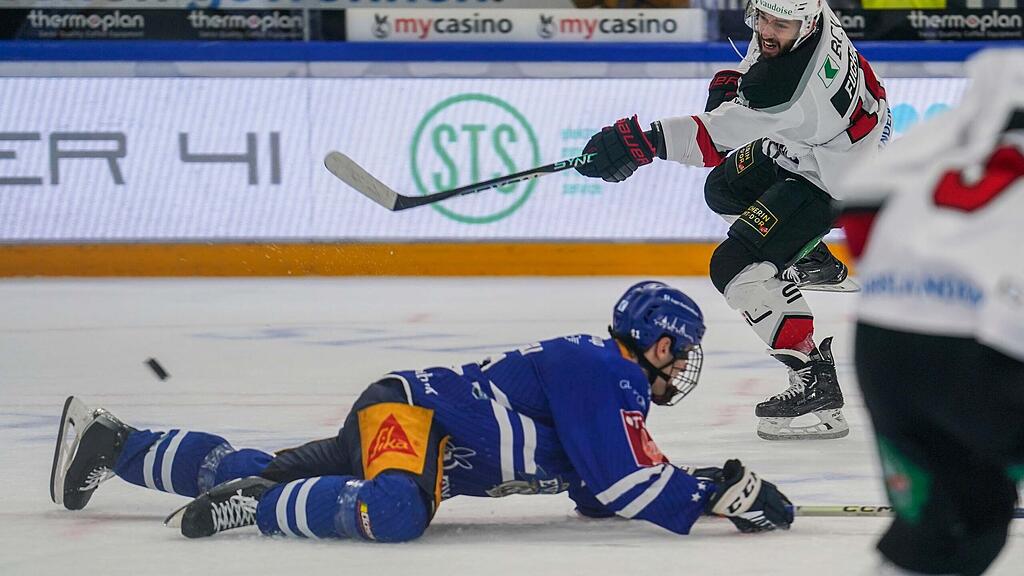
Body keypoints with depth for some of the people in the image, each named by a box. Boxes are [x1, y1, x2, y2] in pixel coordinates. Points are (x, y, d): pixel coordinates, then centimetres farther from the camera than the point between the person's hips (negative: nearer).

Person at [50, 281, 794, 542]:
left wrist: (714, 485, 10)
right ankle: (240, 504, -31)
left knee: (259, 474, 17)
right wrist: (721, 495, -18)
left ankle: (110, 443, 26)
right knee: (392, 512, -41)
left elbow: (599, 488, 16)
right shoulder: (604, 374, -15)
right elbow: (622, 485, -23)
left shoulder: (615, 384, 14)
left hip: (401, 416, 10)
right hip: (409, 415, -10)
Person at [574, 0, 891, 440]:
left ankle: (816, 385, -19)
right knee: (726, 188, 31)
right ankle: (815, 264, 44)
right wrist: (731, 82, -3)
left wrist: (646, 140, -49)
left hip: (836, 181, -11)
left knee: (738, 268, -20)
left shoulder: (801, 80, -39)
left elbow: (728, 130, -44)